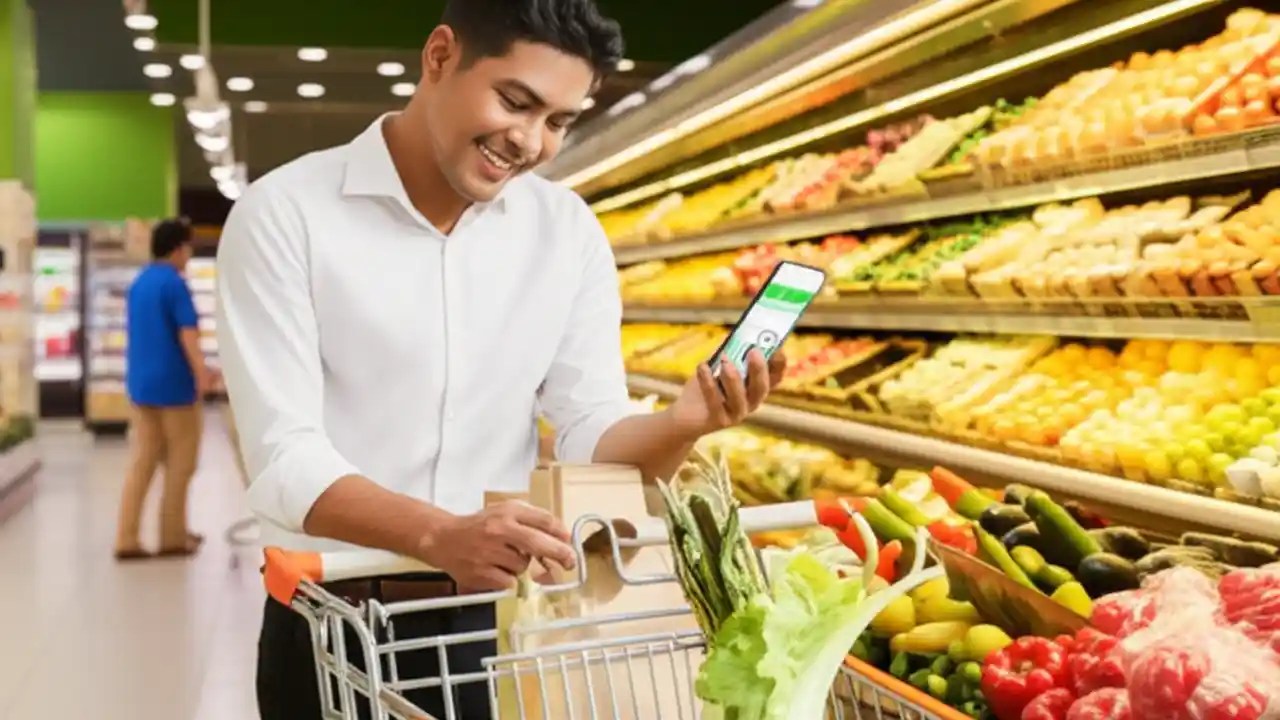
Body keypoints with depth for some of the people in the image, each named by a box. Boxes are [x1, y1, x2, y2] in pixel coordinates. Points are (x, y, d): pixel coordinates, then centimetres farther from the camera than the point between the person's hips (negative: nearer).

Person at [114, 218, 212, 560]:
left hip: (140, 381, 8)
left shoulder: (138, 283, 13)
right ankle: (173, 536, 11)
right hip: (173, 383, -8)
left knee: (142, 460, 8)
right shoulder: (174, 283, -13)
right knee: (180, 462, 5)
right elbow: (187, 332, -22)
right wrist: (201, 373, -27)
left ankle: (127, 539, 2)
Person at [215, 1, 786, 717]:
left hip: (500, 623, 3)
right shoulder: (284, 214, -11)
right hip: (330, 629, -3)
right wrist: (439, 534, -35)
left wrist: (684, 423, -25)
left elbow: (594, 437, -4)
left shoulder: (570, 231, 0)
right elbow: (284, 460, -19)